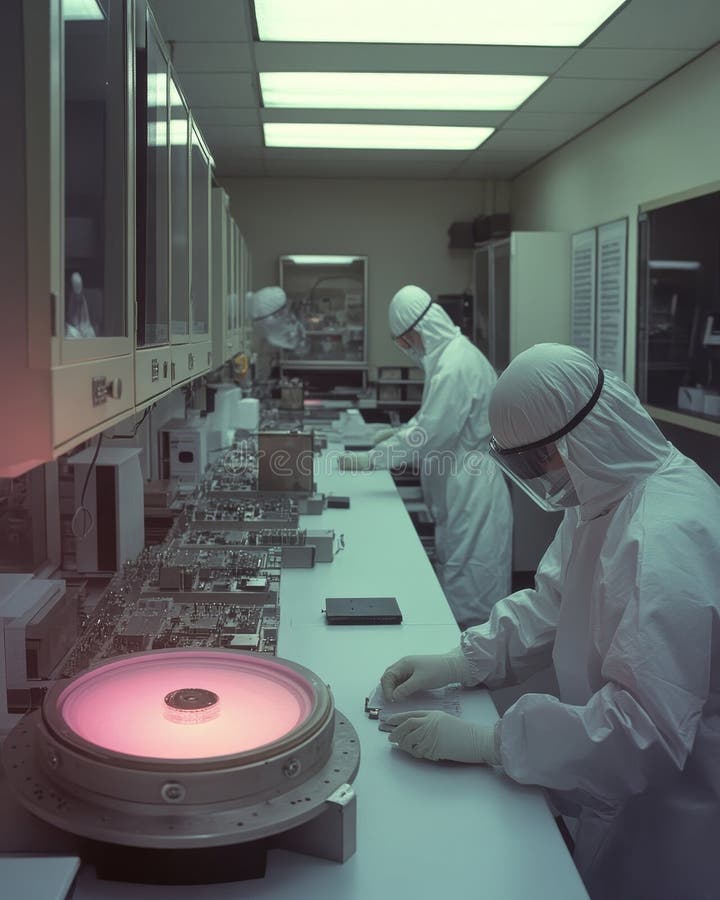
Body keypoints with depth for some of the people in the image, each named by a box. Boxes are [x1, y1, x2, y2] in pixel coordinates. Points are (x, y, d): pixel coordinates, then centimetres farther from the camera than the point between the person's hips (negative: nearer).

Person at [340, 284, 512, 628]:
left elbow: (430, 434, -22)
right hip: (463, 490, 10)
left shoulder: (454, 367, -22)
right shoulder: (453, 354, 11)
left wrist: (368, 459, -16)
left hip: (471, 491, -10)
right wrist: (401, 432, 13)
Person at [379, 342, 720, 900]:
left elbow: (646, 728, -34)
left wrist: (488, 743, -29)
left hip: (669, 815, -8)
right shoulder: (606, 492, -3)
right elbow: (552, 603, 7)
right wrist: (458, 663, -6)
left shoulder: (667, 539, -33)